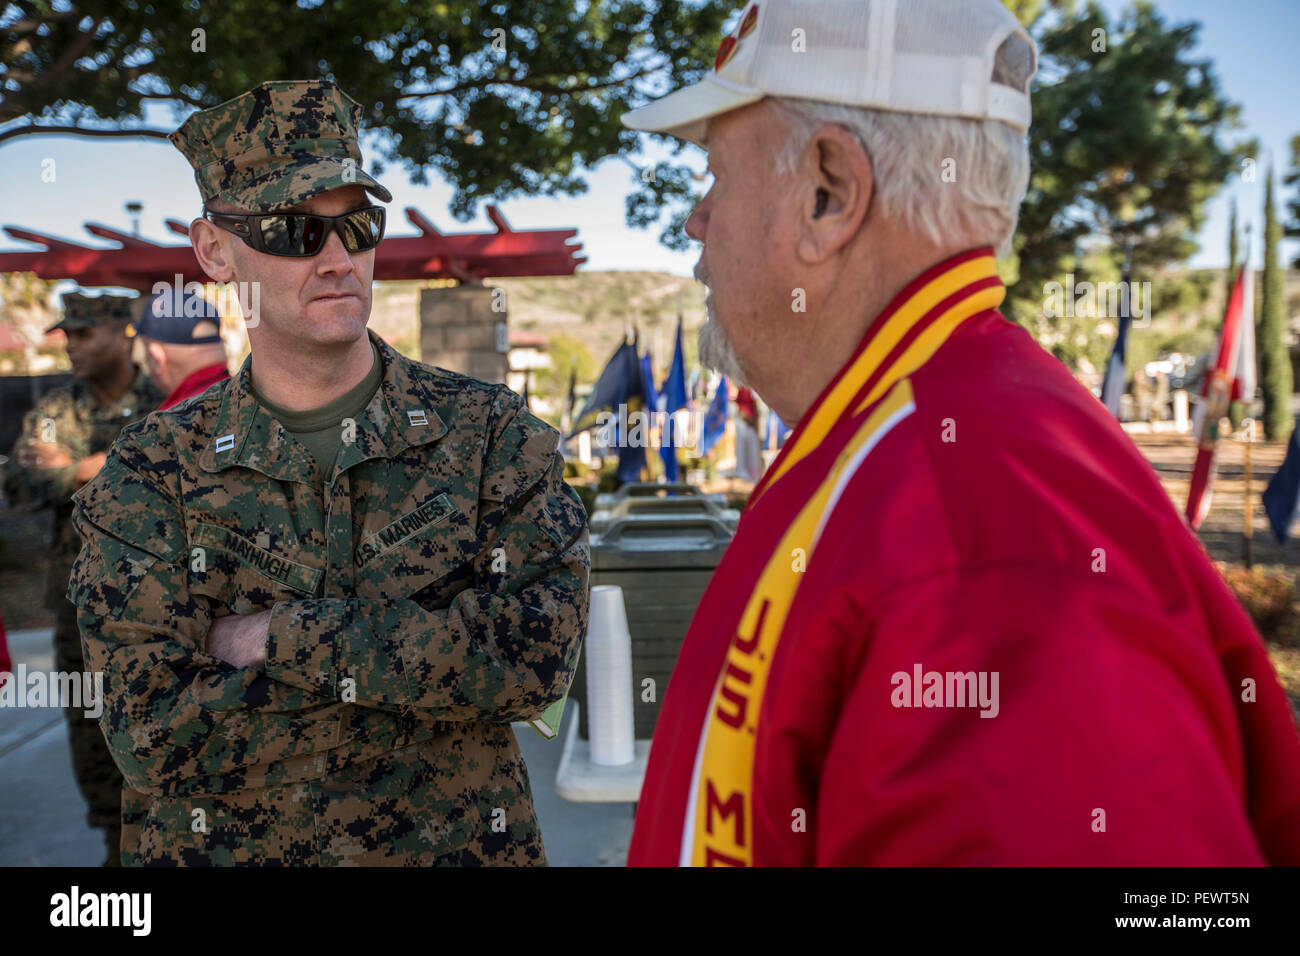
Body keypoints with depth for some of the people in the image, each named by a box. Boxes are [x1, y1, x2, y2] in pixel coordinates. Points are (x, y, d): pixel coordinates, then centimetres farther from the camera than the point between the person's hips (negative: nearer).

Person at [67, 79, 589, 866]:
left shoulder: (491, 431, -8)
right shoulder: (150, 473, -7)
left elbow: (539, 652, -20)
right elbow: (156, 739, -15)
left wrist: (280, 638, -21)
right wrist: (431, 657, -20)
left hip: (459, 842, 0)